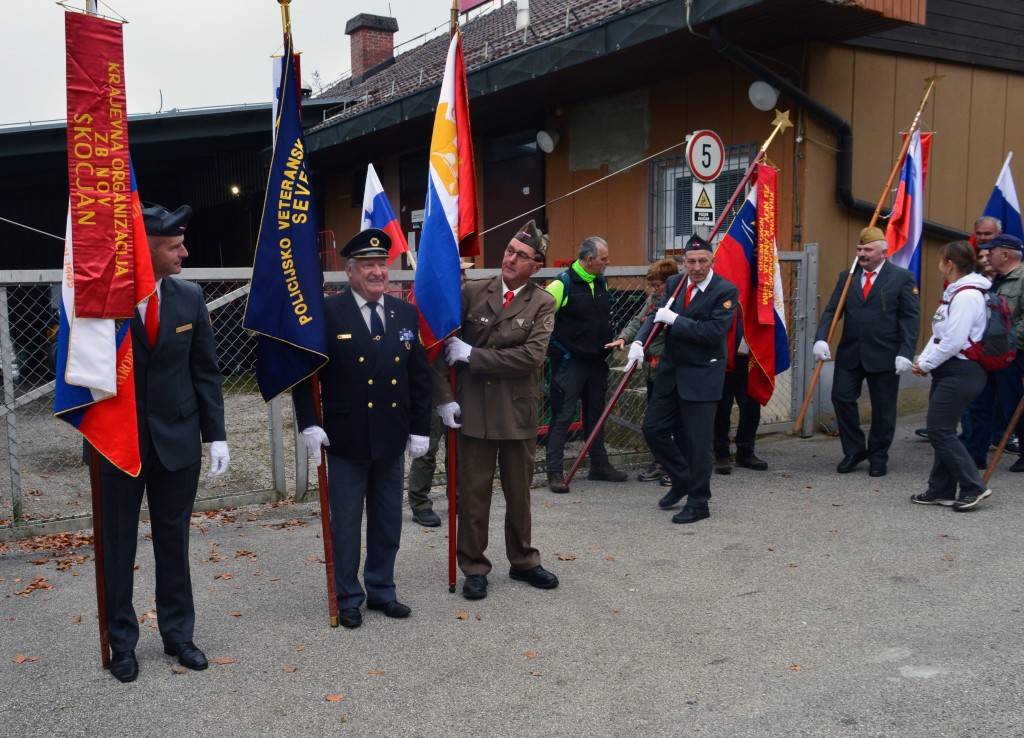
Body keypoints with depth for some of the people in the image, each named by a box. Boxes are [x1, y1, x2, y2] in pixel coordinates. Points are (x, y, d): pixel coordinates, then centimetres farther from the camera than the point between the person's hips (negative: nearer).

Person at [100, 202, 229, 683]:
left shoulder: (190, 297, -2)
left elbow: (205, 370, 2)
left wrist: (216, 435, -2)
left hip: (177, 439, 2)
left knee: (174, 542, 14)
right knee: (118, 546, 11)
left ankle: (178, 634, 28)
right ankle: (122, 642, 27)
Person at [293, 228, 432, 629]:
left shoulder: (406, 313, 5)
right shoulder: (327, 313, -9)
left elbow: (420, 375, 8)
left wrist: (420, 428, 5)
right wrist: (309, 424, -12)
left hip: (392, 438, 4)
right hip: (346, 440, -4)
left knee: (388, 521, 15)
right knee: (346, 523, 8)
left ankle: (381, 591, 30)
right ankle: (348, 598, 23)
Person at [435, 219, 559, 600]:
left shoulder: (542, 304, -3)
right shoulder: (472, 292, 0)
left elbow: (531, 356, -16)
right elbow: (441, 343, 1)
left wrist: (472, 355, -15)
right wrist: (445, 397, -6)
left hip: (518, 414, 0)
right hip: (473, 411, 0)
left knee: (519, 493, 14)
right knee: (473, 494, 7)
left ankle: (523, 562, 32)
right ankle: (474, 568, 22)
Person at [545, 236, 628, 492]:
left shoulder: (601, 282, 10)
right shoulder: (563, 283, -14)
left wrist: (610, 340, 14)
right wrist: (557, 344, -13)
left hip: (597, 361, 7)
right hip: (569, 362, -7)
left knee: (595, 413, 15)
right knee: (563, 415, -5)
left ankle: (599, 465, 26)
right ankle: (554, 471, 1)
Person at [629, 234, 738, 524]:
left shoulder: (725, 291, -12)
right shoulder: (674, 283, 6)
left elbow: (714, 332, -21)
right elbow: (657, 316, 5)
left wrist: (675, 320, -19)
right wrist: (639, 341, -14)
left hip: (702, 375, -6)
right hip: (670, 370, 6)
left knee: (697, 440, -1)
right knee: (653, 429, 9)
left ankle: (698, 502, 14)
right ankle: (681, 481, 31)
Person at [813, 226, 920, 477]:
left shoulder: (902, 277, -3)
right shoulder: (846, 276, 8)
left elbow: (911, 318, -6)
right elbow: (831, 310, 3)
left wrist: (906, 352, -14)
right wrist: (821, 338, -13)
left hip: (884, 356, -3)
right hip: (849, 353, 3)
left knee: (883, 409, 7)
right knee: (842, 399, -1)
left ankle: (878, 457, 23)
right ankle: (853, 451, 17)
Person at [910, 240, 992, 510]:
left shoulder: (967, 295, -17)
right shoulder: (955, 292, 15)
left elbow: (954, 341, -22)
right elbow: (940, 334, 16)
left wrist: (926, 364, -12)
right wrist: (923, 359, 3)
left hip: (960, 372, -10)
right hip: (948, 371, 10)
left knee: (940, 431, -8)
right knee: (941, 432, 12)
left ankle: (973, 487, 1)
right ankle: (941, 491, 19)